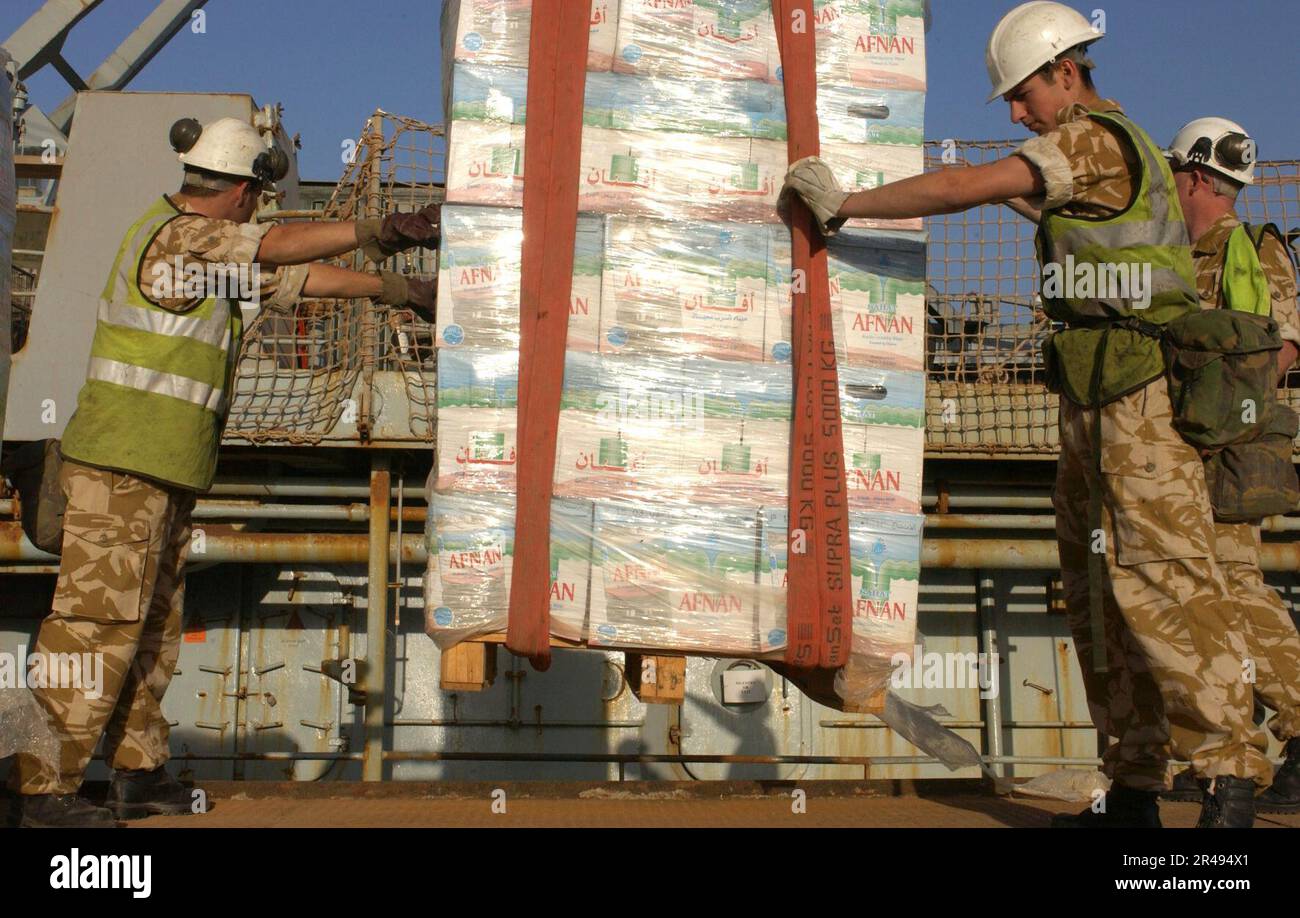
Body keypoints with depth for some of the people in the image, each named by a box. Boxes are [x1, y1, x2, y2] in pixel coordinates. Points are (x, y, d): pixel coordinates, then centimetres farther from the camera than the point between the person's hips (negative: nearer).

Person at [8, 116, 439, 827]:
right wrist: (381, 230, -7)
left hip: (160, 473, 10)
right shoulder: (177, 234, -12)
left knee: (151, 628, 13)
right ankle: (41, 787, -3)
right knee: (97, 623, -8)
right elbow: (283, 246, -15)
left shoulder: (209, 250, 18)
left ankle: (139, 773, 21)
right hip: (125, 466, -10)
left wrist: (393, 289, 22)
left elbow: (297, 278, 21)